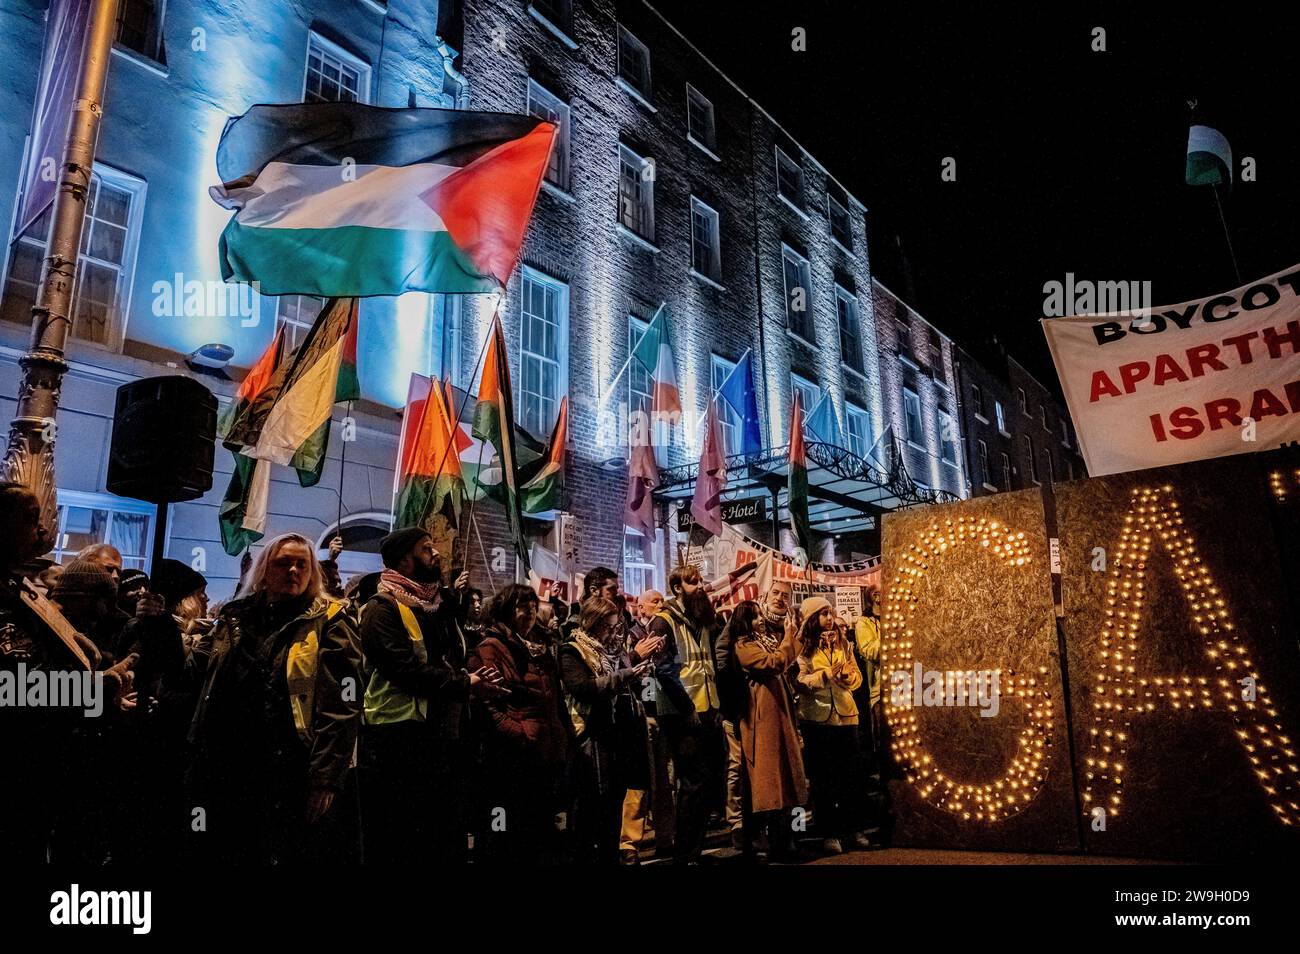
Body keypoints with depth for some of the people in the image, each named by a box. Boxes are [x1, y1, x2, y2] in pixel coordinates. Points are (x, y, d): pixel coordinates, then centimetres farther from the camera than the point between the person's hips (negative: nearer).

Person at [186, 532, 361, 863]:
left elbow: (341, 706, -11)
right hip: (228, 772, 5)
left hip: (292, 775, -5)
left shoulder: (328, 623, -4)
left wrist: (325, 777, -18)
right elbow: (209, 693, 19)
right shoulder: (235, 618, 13)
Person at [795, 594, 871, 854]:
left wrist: (847, 675, -13)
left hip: (846, 715, 4)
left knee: (849, 774, 9)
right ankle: (829, 833, 16)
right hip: (817, 717, -4)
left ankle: (851, 828, 23)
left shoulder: (843, 643, 10)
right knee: (822, 777, 6)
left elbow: (857, 677, 8)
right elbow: (800, 681, -13)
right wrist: (826, 674, -23)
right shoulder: (802, 646, -5)